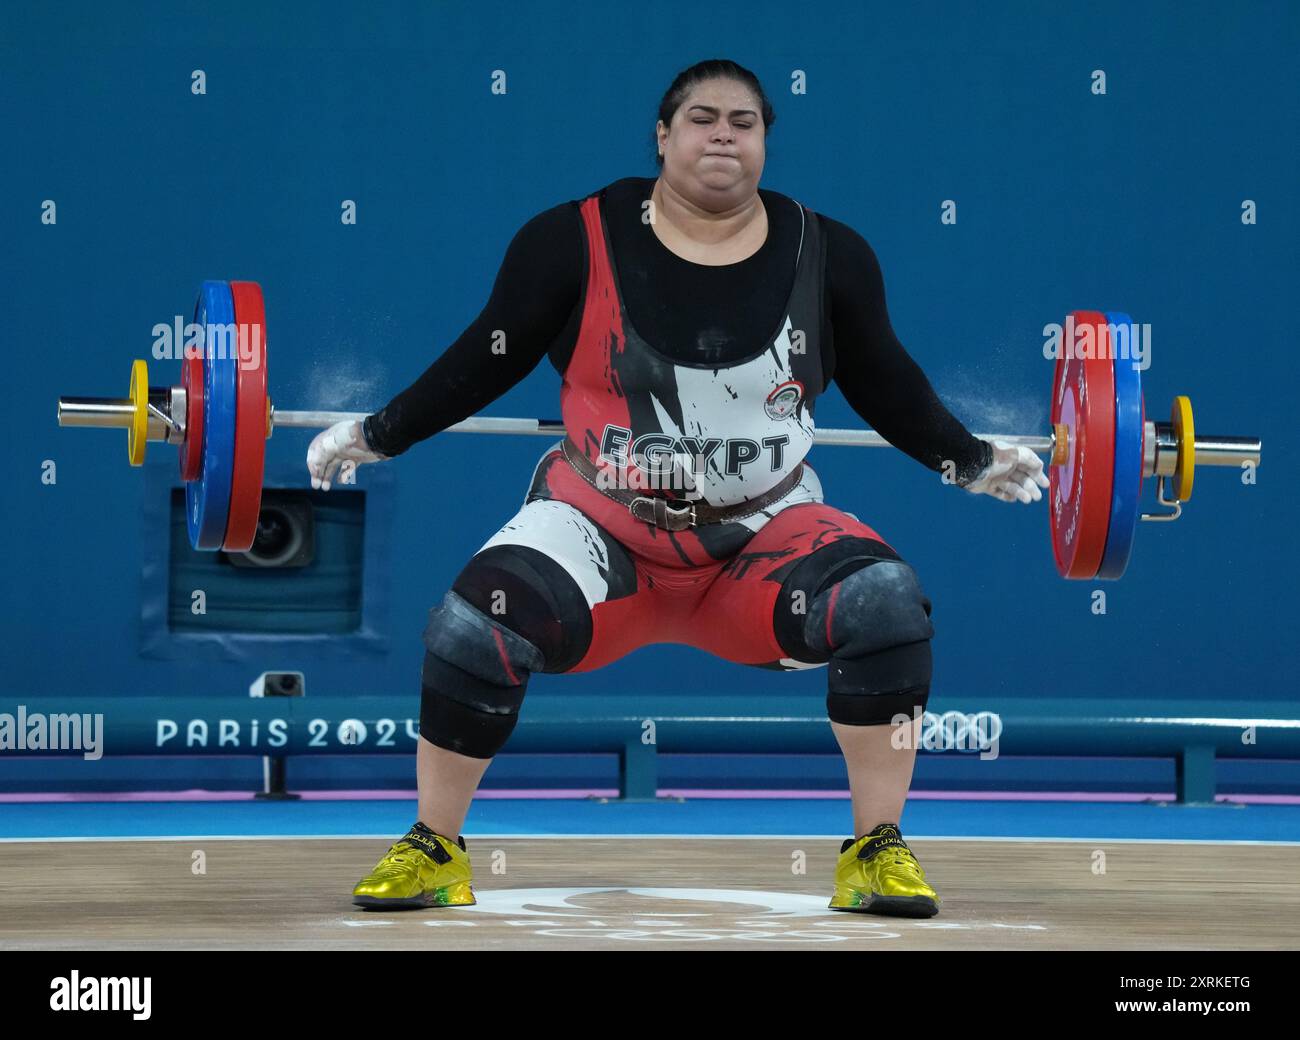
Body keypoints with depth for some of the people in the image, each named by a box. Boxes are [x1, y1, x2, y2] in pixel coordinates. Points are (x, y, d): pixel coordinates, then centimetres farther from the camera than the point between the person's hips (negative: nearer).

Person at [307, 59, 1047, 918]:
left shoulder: (826, 255, -3)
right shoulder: (577, 241, -9)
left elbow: (885, 385, 11)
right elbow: (486, 359, 0)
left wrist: (972, 460, 9)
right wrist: (378, 435, -1)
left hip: (766, 537, 1)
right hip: (605, 526, -1)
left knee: (888, 607, -26)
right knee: (472, 630, -27)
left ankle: (878, 851, -10)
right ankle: (432, 850, -4)